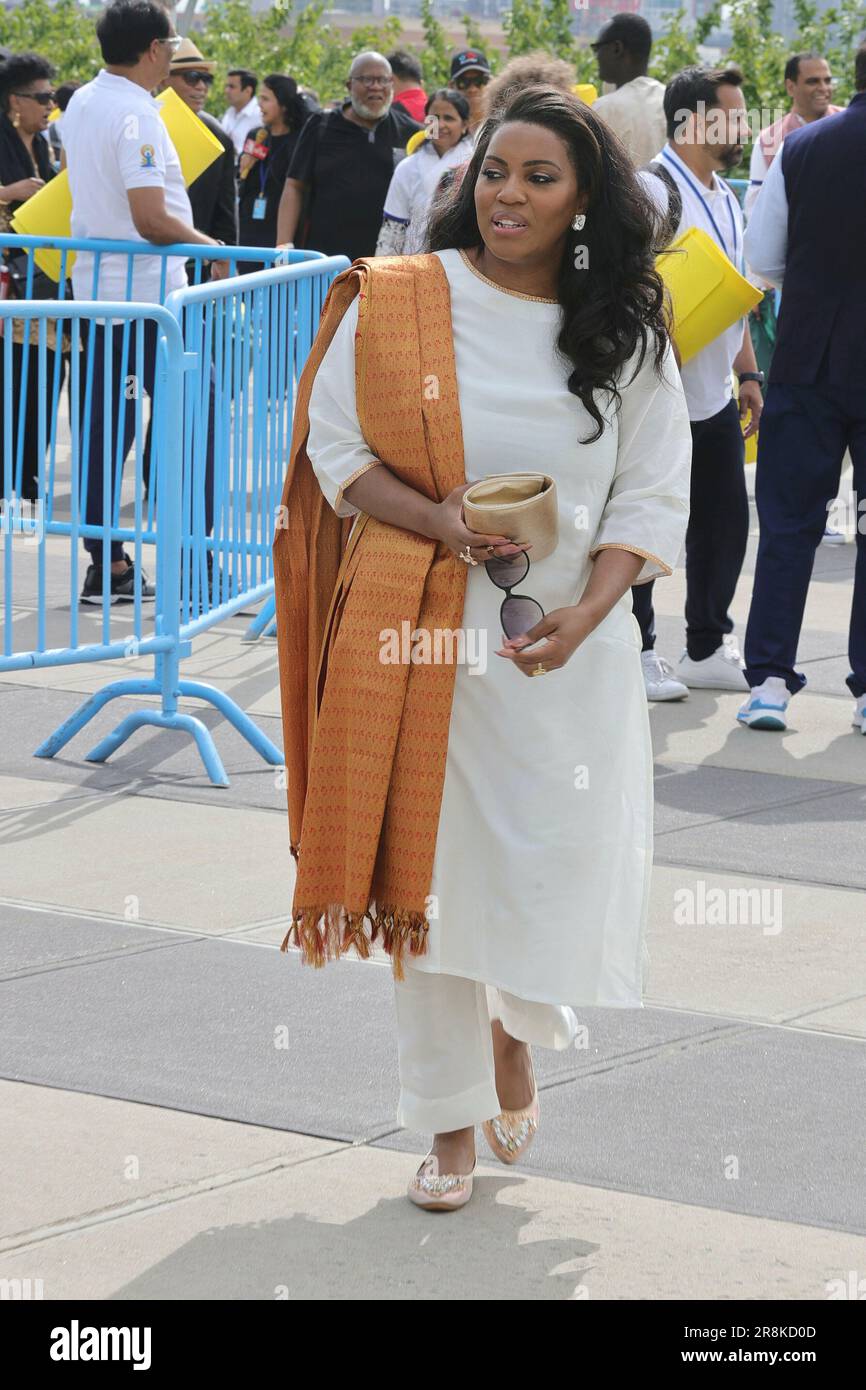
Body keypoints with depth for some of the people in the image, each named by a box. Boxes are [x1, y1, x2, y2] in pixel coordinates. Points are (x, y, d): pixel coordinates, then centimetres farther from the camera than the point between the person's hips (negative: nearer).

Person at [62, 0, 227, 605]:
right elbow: (151, 220, -23)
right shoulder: (136, 116, -18)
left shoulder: (81, 104, 11)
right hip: (151, 294, -9)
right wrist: (211, 245, -10)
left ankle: (107, 566, 9)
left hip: (95, 288, 9)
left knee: (106, 424, 8)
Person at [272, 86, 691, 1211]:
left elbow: (653, 498, 2)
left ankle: (517, 1029, 34)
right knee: (430, 862, 1)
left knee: (555, 864, 0)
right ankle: (452, 1114, 15)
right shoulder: (395, 303, -1)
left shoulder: (626, 334, 3)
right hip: (422, 632, -1)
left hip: (567, 644, 1)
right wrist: (436, 519, -17)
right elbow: (334, 446, 0)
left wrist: (582, 614, -13)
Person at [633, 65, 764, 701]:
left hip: (716, 398, 9)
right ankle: (636, 653, 11)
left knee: (724, 522, 12)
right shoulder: (652, 190, -14)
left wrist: (748, 373, 19)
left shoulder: (726, 198, 16)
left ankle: (706, 650, 24)